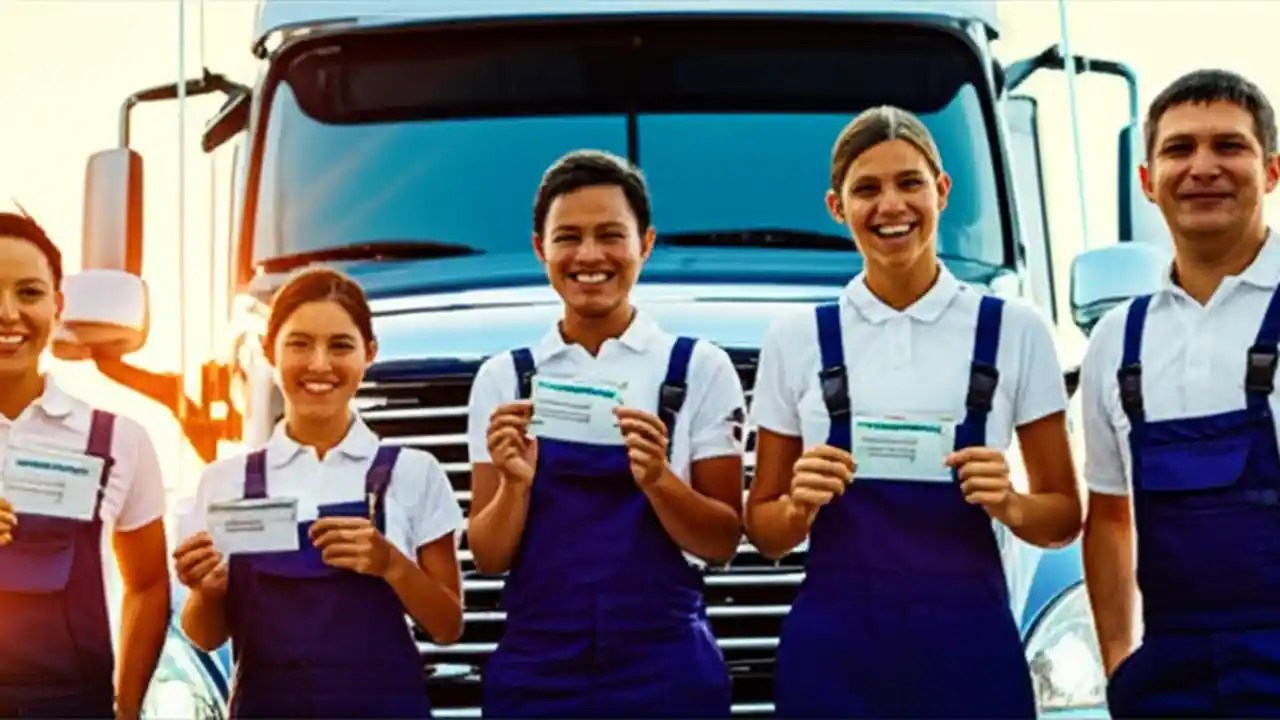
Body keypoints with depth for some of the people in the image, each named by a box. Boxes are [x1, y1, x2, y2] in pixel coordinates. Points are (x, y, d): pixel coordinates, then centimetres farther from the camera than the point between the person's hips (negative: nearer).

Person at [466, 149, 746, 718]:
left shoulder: (699, 369, -2)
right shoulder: (504, 378, 2)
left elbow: (722, 542, -2)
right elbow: (489, 557, 1)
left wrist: (658, 480, -18)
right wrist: (516, 482, -16)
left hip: (666, 670, -1)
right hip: (535, 673, 1)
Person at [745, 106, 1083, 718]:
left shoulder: (1014, 331, 1)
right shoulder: (795, 338, 3)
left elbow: (1063, 517, 6)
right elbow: (764, 531, 7)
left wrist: (1008, 505, -14)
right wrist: (799, 507, -14)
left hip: (968, 645, 0)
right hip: (832, 650, 1)